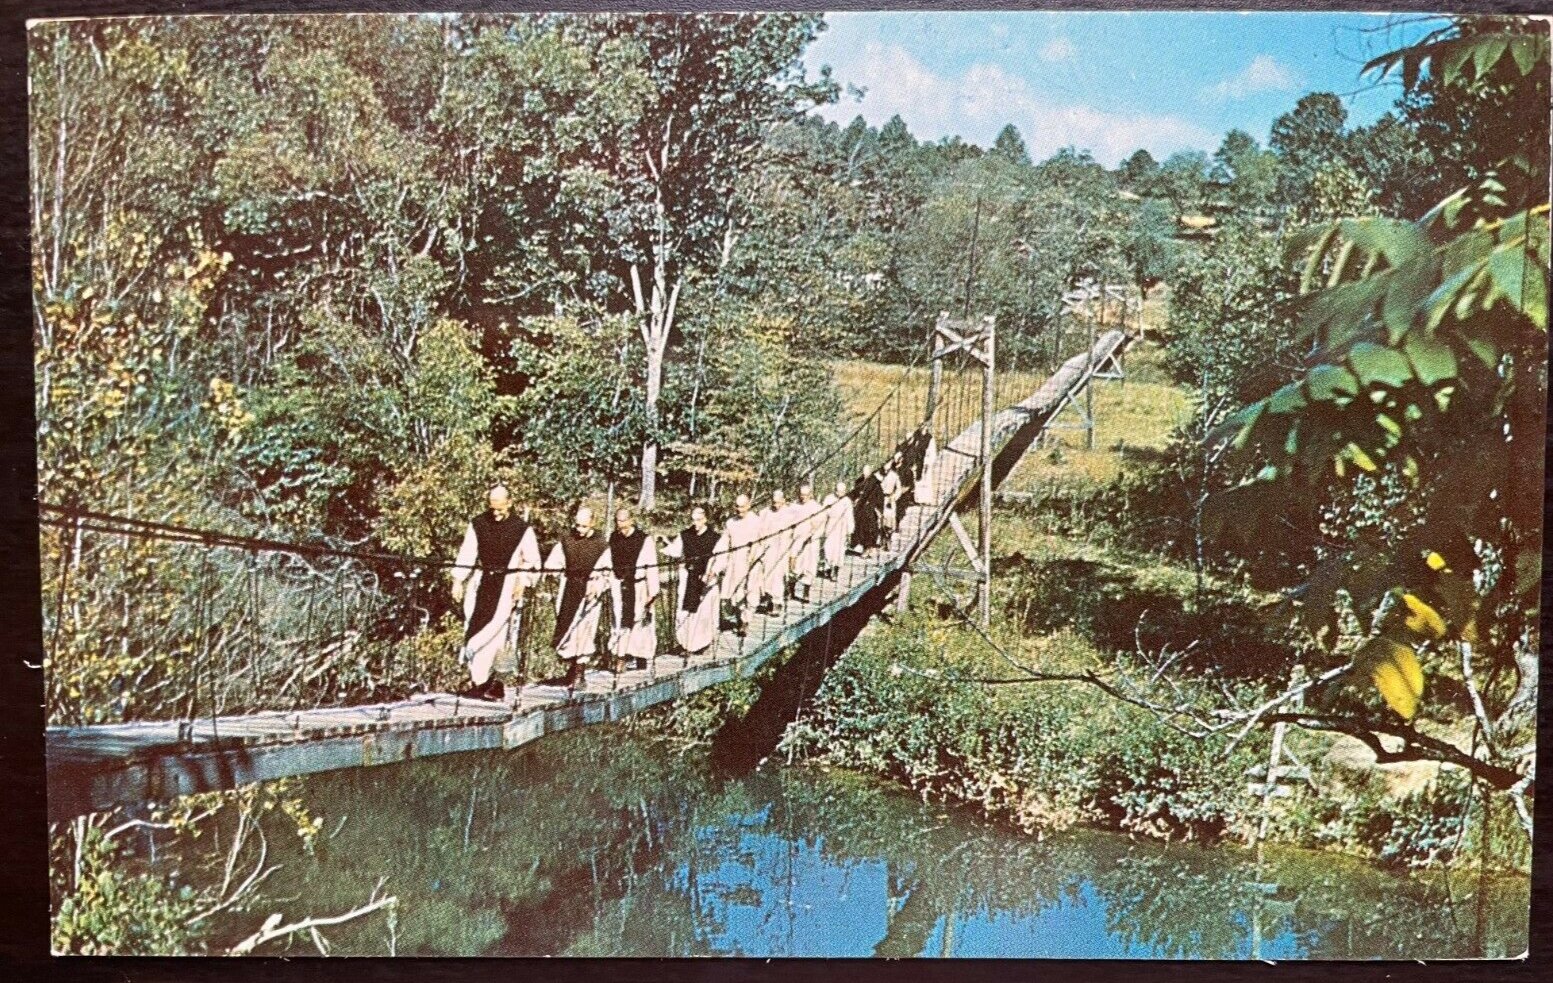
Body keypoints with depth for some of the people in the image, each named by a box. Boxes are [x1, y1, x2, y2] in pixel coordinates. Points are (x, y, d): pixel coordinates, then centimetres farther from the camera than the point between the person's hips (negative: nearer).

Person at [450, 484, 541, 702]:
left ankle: (481, 683, -3)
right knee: (476, 631, 0)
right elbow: (467, 554, 7)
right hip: (482, 584, 3)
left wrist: (522, 581, -12)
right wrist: (458, 581, 1)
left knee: (493, 633, -8)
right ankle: (493, 682, 7)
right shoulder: (477, 524, 4)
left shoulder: (522, 529, -3)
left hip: (507, 587, -3)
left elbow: (532, 561, 2)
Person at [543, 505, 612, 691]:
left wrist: (597, 587, -19)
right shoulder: (566, 541, 5)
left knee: (583, 632, -5)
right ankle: (571, 669, 23)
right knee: (565, 629, 5)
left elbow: (605, 573, -2)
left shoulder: (601, 545, -2)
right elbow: (551, 564, 5)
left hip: (589, 593, -3)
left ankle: (580, 675, 3)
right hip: (569, 590, 3)